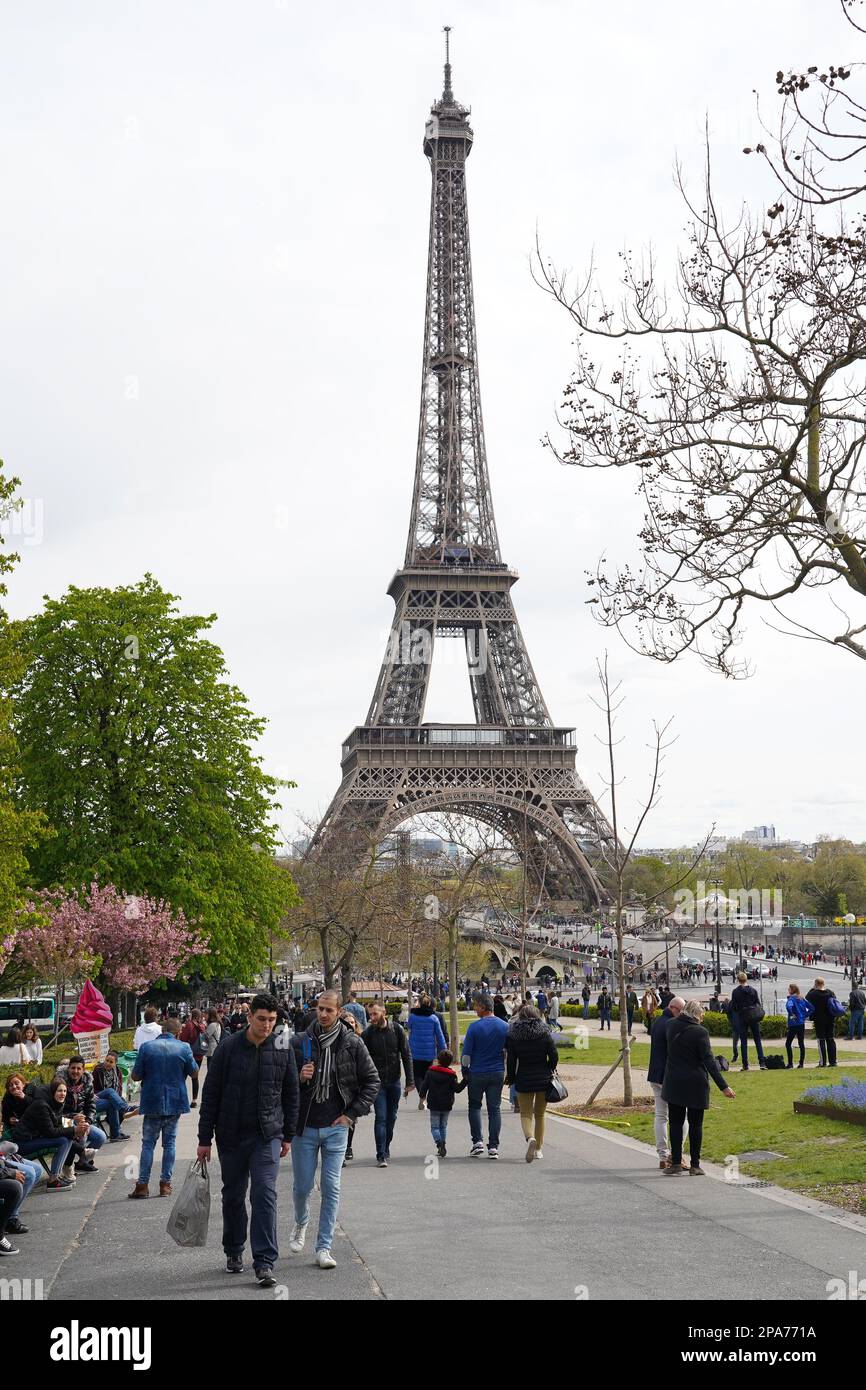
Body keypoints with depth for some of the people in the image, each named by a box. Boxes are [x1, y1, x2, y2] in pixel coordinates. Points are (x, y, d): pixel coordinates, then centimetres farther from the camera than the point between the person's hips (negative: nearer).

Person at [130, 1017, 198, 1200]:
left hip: (152, 1102, -1)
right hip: (175, 1102, 1)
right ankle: (165, 1183, 11)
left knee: (148, 1143, 6)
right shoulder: (184, 1048, -6)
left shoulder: (146, 1047, -7)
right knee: (169, 1142, 10)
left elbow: (136, 1076, -4)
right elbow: (194, 1072, 5)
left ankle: (143, 1184, 3)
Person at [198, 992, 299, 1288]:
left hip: (268, 1135, 0)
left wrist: (288, 1135, 8)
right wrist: (205, 1139, -2)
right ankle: (234, 1252, 31)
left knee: (264, 1194, -11)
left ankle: (265, 1264, -9)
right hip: (231, 1136, 0)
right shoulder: (228, 1048, -7)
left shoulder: (283, 1048, -1)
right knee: (233, 1196, 12)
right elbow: (210, 1095, -2)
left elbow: (291, 1094, 8)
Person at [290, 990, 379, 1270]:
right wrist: (300, 1078, -16)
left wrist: (352, 1113, 0)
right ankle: (301, 1223, 38)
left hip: (336, 1128, 0)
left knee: (331, 1188, 0)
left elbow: (372, 1080, 7)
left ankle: (324, 1247, 9)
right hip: (304, 1127, 0)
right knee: (302, 1186, 7)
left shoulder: (352, 1044, -2)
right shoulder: (299, 1042, -3)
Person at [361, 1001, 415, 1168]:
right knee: (381, 1118, -8)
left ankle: (386, 1149, 26)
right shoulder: (367, 1033, -8)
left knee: (391, 1117, 11)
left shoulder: (397, 1030, -4)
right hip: (377, 1082, -2)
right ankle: (381, 1156, -6)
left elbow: (406, 1056, 0)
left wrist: (410, 1081, -3)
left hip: (394, 1081, 2)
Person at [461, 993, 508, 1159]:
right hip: (497, 1074, 3)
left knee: (475, 1106, 14)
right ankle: (493, 1147, 3)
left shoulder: (474, 1027, -12)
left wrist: (465, 1071, 6)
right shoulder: (504, 1026, -1)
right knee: (494, 1109, 7)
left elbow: (466, 1053, -8)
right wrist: (509, 1073, 16)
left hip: (477, 1073, -2)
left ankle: (478, 1141, 4)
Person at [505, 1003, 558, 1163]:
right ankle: (539, 1149, 19)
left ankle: (530, 1138, -22)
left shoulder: (512, 1035, -6)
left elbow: (510, 1060, -5)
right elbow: (554, 1056, -4)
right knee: (540, 1114, 16)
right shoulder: (544, 1032, -5)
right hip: (543, 1079, 1)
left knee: (525, 1114, 7)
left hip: (524, 1080, -1)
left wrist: (511, 1079, 7)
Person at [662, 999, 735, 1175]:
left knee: (676, 1122, 9)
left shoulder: (672, 1026, 0)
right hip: (696, 1084, -3)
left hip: (674, 1083, 3)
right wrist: (723, 1086, -14)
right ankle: (694, 1165, 9)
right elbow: (709, 1061, -15)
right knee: (695, 1124, 7)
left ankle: (676, 1163, 7)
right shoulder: (700, 1032, -13)